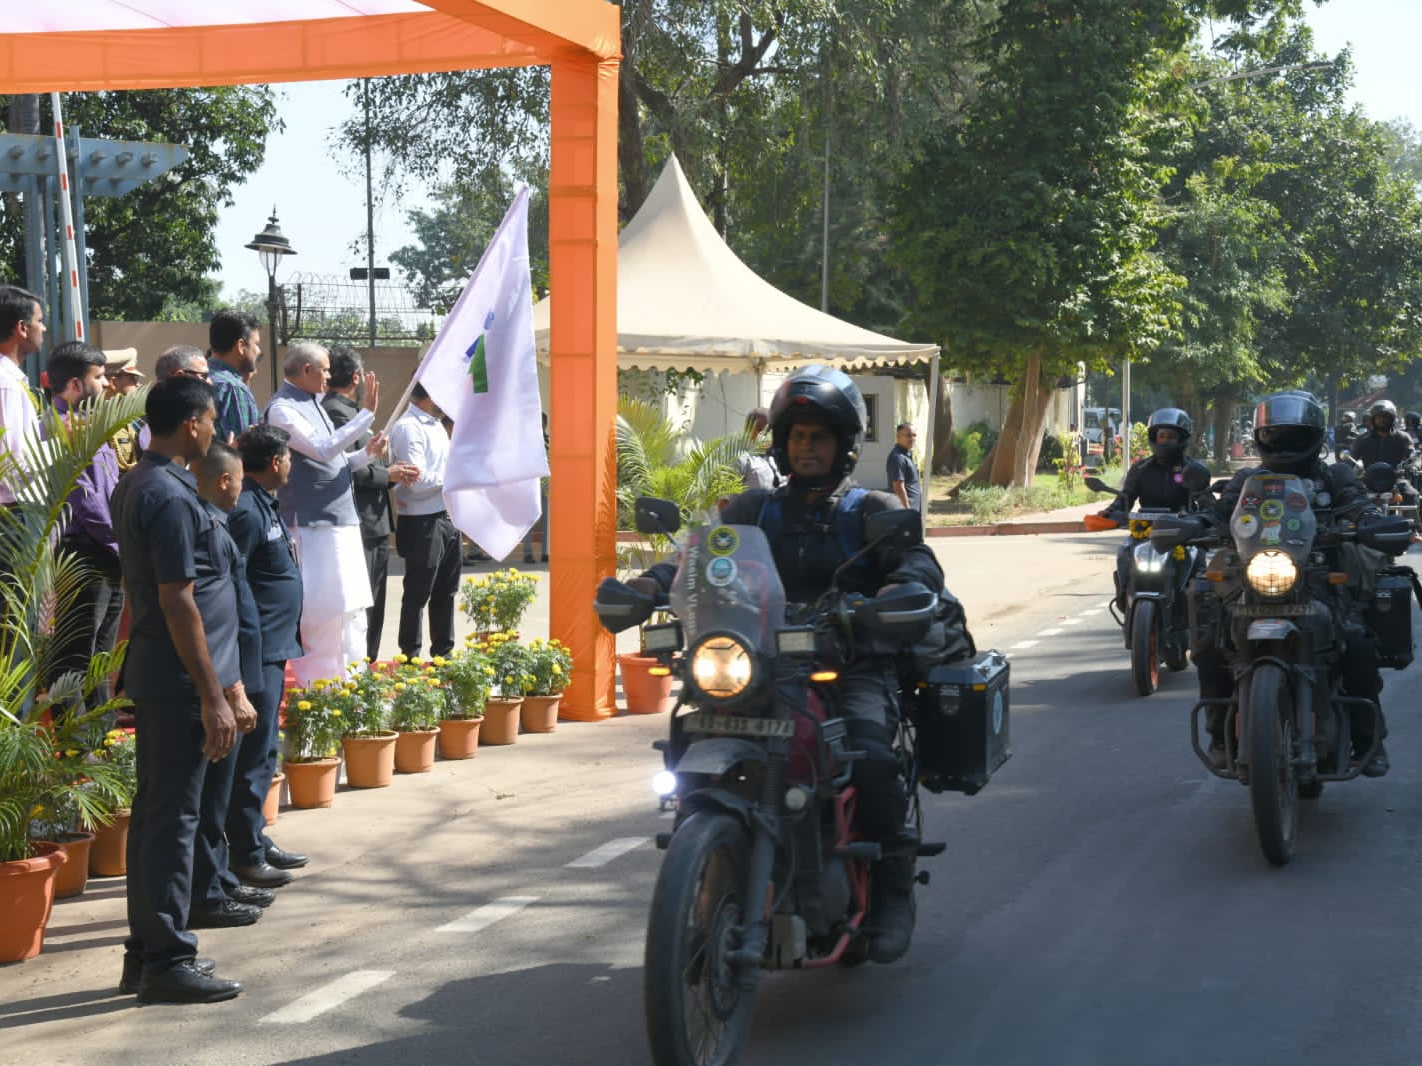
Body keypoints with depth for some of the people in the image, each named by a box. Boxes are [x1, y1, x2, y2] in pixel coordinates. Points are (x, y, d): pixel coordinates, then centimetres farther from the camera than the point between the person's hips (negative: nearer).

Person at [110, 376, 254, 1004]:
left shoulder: (136, 487, 13)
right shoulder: (172, 498, -18)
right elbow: (178, 603, -21)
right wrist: (213, 697, -19)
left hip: (153, 679, 10)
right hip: (180, 684, -10)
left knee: (155, 811, 14)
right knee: (173, 817, -5)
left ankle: (145, 952, 21)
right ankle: (167, 962, 1)